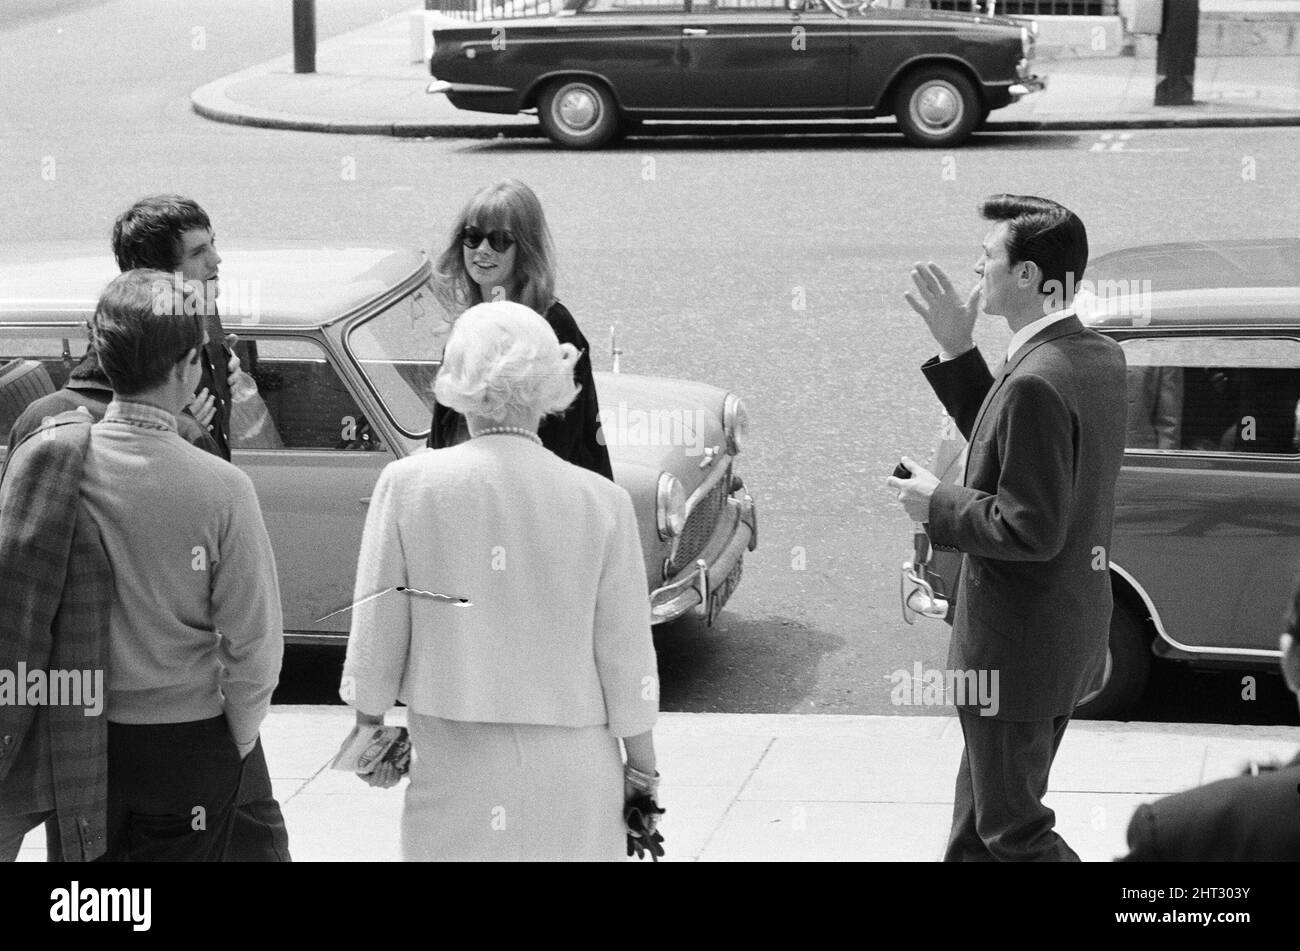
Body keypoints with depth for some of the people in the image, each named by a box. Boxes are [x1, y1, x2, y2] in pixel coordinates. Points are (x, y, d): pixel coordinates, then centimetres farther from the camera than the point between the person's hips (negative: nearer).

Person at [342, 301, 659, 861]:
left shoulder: (408, 485, -9)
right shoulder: (602, 503, -9)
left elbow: (378, 633, -2)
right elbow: (625, 655, -4)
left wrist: (368, 729, 14)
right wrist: (642, 765, 9)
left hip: (454, 768, 0)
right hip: (573, 780, 0)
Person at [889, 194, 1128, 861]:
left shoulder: (1036, 382, -27)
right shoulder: (1099, 356, 3)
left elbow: (1029, 531, -27)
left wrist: (936, 504, -13)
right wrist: (957, 352, 6)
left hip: (1016, 649, -10)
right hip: (1071, 634, 10)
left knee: (1013, 831, 5)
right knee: (983, 813, 23)